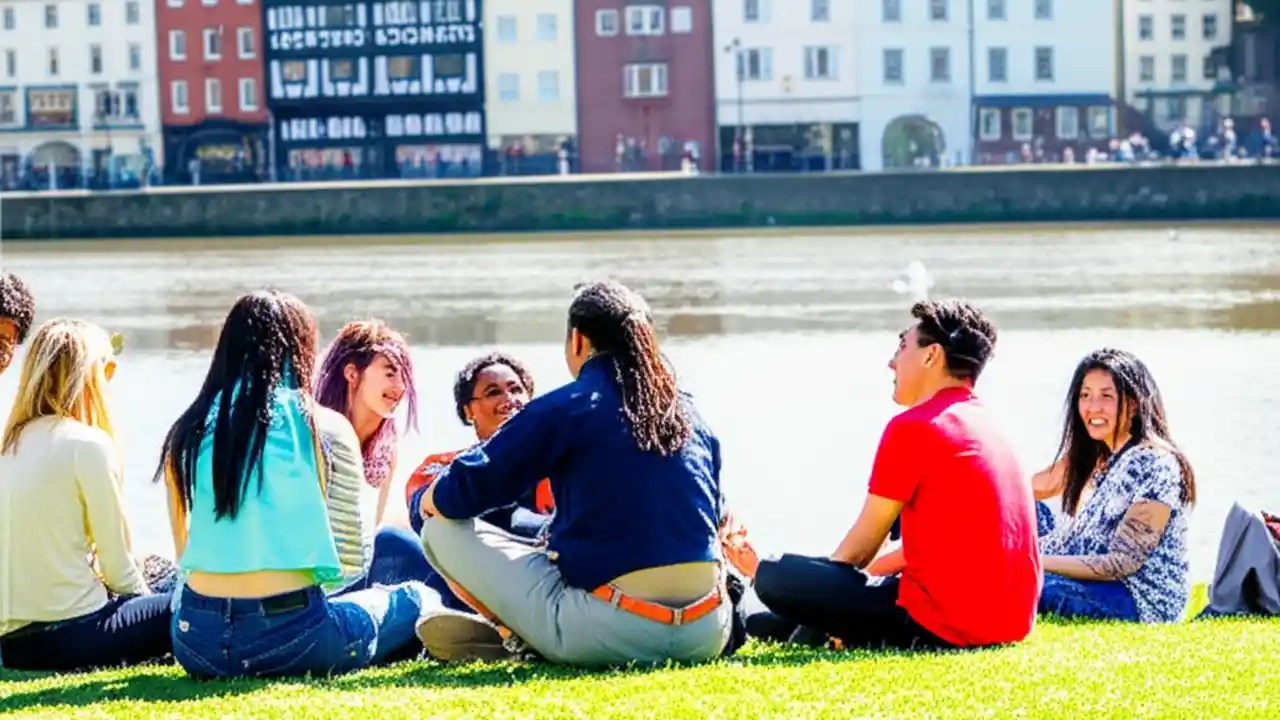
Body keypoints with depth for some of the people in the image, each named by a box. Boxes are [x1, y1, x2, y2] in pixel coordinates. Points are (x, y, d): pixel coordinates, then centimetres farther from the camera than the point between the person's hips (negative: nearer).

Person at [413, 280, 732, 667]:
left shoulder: (563, 408, -2)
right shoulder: (691, 413, 14)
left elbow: (454, 499, 2)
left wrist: (434, 496, 27)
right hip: (707, 635, 3)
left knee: (444, 531, 11)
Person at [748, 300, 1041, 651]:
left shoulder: (912, 427, -10)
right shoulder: (986, 424, 16)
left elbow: (864, 540, -2)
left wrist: (819, 586, 15)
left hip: (950, 622, -9)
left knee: (774, 577, -9)